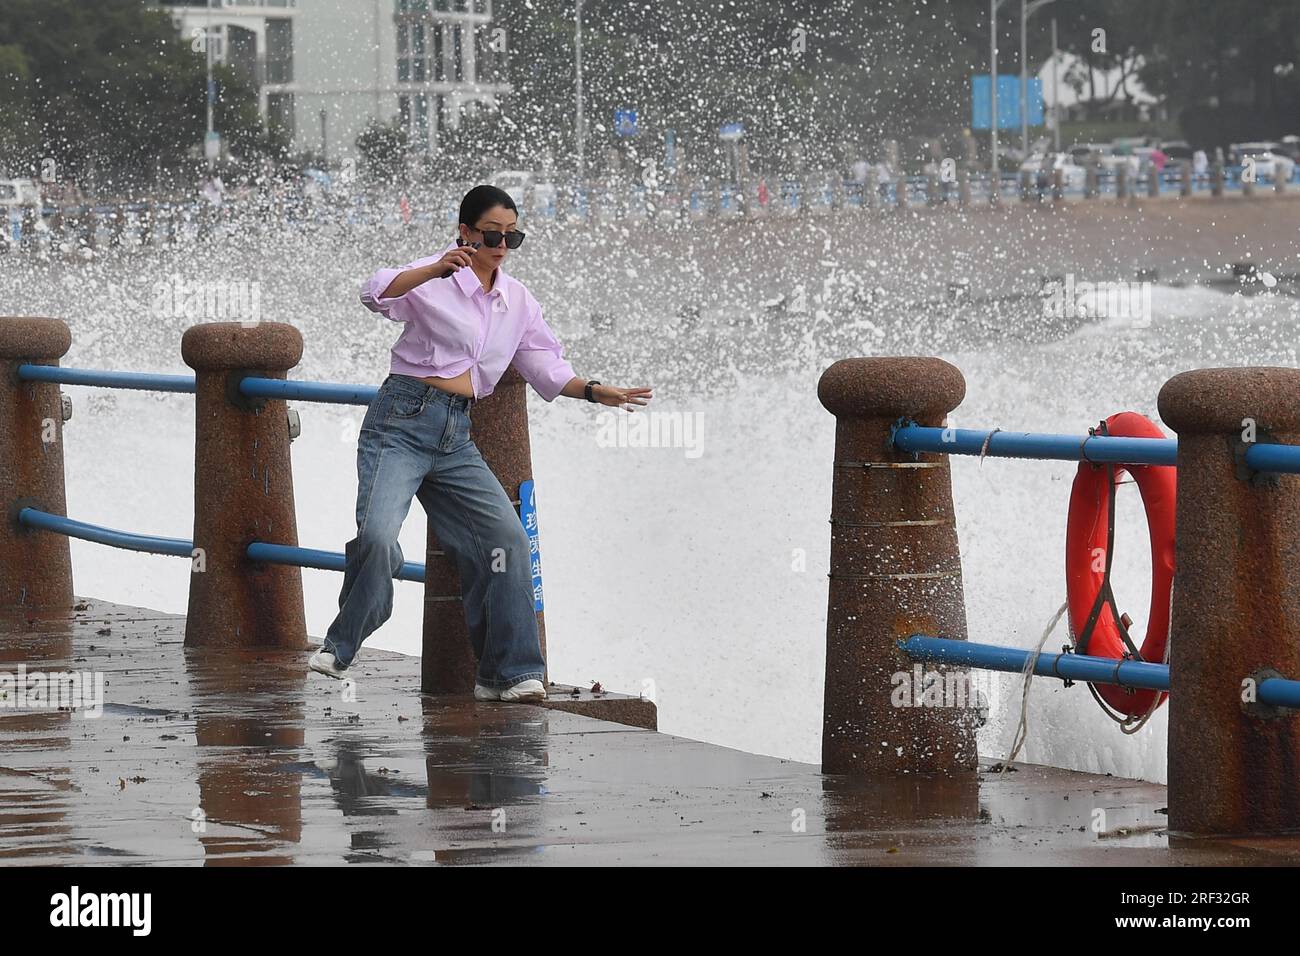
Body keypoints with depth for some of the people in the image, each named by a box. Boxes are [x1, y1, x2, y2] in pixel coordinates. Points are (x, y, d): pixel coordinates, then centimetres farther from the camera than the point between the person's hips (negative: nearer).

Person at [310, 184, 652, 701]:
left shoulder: (517, 300, 15)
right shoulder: (435, 279, -6)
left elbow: (546, 367, 20)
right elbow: (378, 293, -25)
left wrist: (594, 391, 3)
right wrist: (436, 270, -41)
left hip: (456, 436, 6)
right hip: (402, 423, -6)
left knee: (507, 538, -7)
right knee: (378, 535, -23)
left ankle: (508, 672, -2)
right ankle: (339, 647, 0)